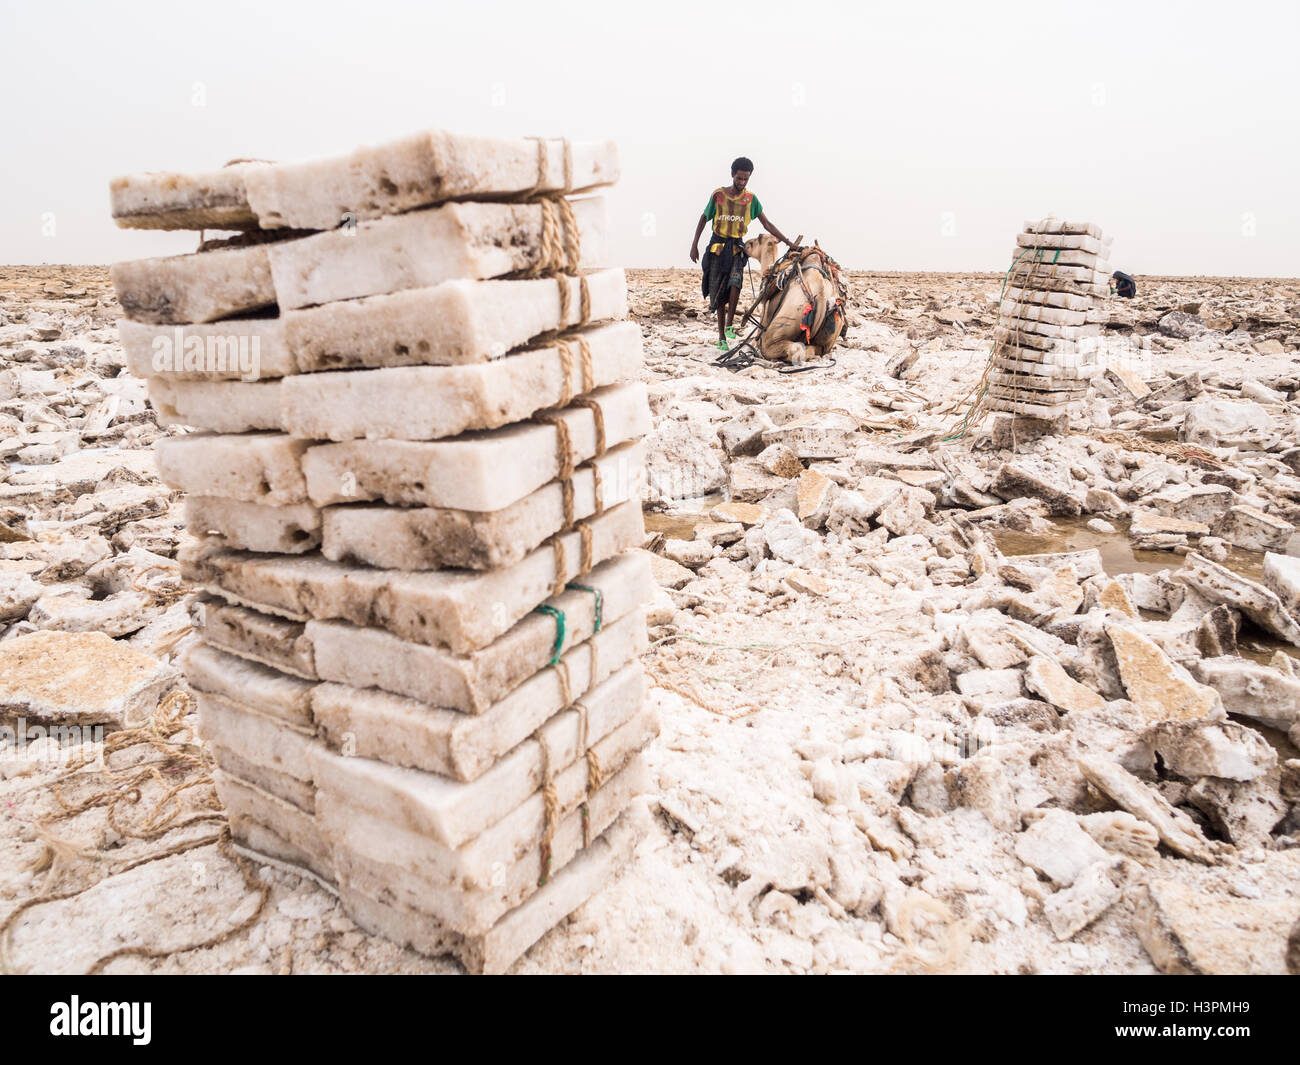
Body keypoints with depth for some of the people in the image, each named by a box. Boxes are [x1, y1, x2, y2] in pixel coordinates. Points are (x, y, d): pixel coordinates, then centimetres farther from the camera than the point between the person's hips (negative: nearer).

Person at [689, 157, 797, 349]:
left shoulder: (750, 198, 3)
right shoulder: (718, 195, -1)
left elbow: (767, 224, 6)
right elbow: (704, 218, 9)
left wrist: (787, 241, 0)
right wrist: (694, 244, 5)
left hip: (737, 247, 0)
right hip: (717, 246, 0)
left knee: (735, 281, -27)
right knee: (718, 292, 0)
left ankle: (730, 324, -15)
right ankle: (721, 335, 8)